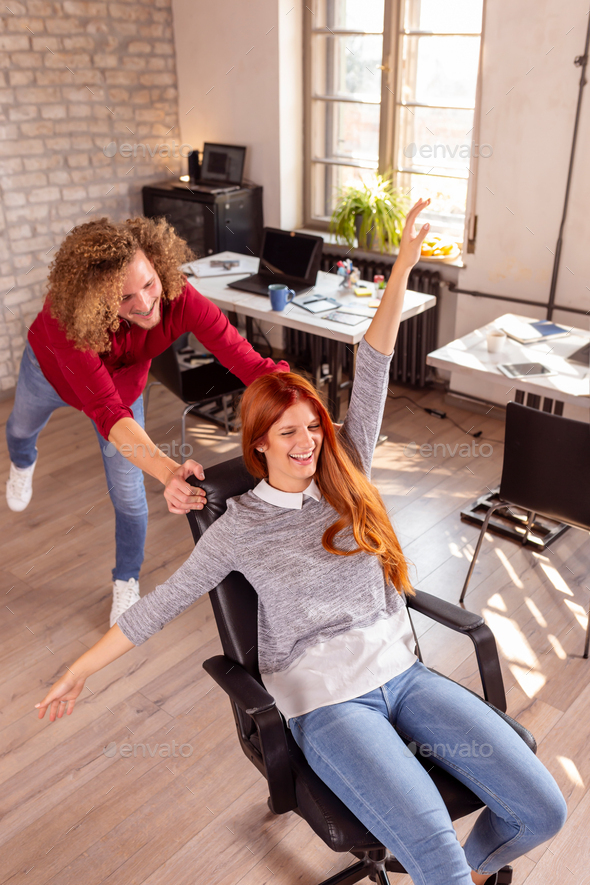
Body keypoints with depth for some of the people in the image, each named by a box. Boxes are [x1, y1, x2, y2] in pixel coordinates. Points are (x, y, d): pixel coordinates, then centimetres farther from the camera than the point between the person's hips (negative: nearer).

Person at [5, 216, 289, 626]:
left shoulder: (180, 299, -43)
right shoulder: (65, 317, -48)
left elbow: (250, 362, -47)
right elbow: (106, 411, -55)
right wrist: (168, 471, -71)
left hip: (124, 385, 1)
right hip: (50, 369, 0)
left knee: (129, 494, 5)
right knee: (22, 428, 32)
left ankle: (127, 582, 35)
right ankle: (23, 464, 73)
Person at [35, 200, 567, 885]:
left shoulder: (347, 477, 4)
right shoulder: (240, 527, -2)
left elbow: (371, 375, -3)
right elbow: (166, 601, 2)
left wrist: (402, 267, -8)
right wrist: (80, 669, 3)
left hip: (401, 671, 4)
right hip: (329, 701, -4)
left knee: (544, 809, -4)